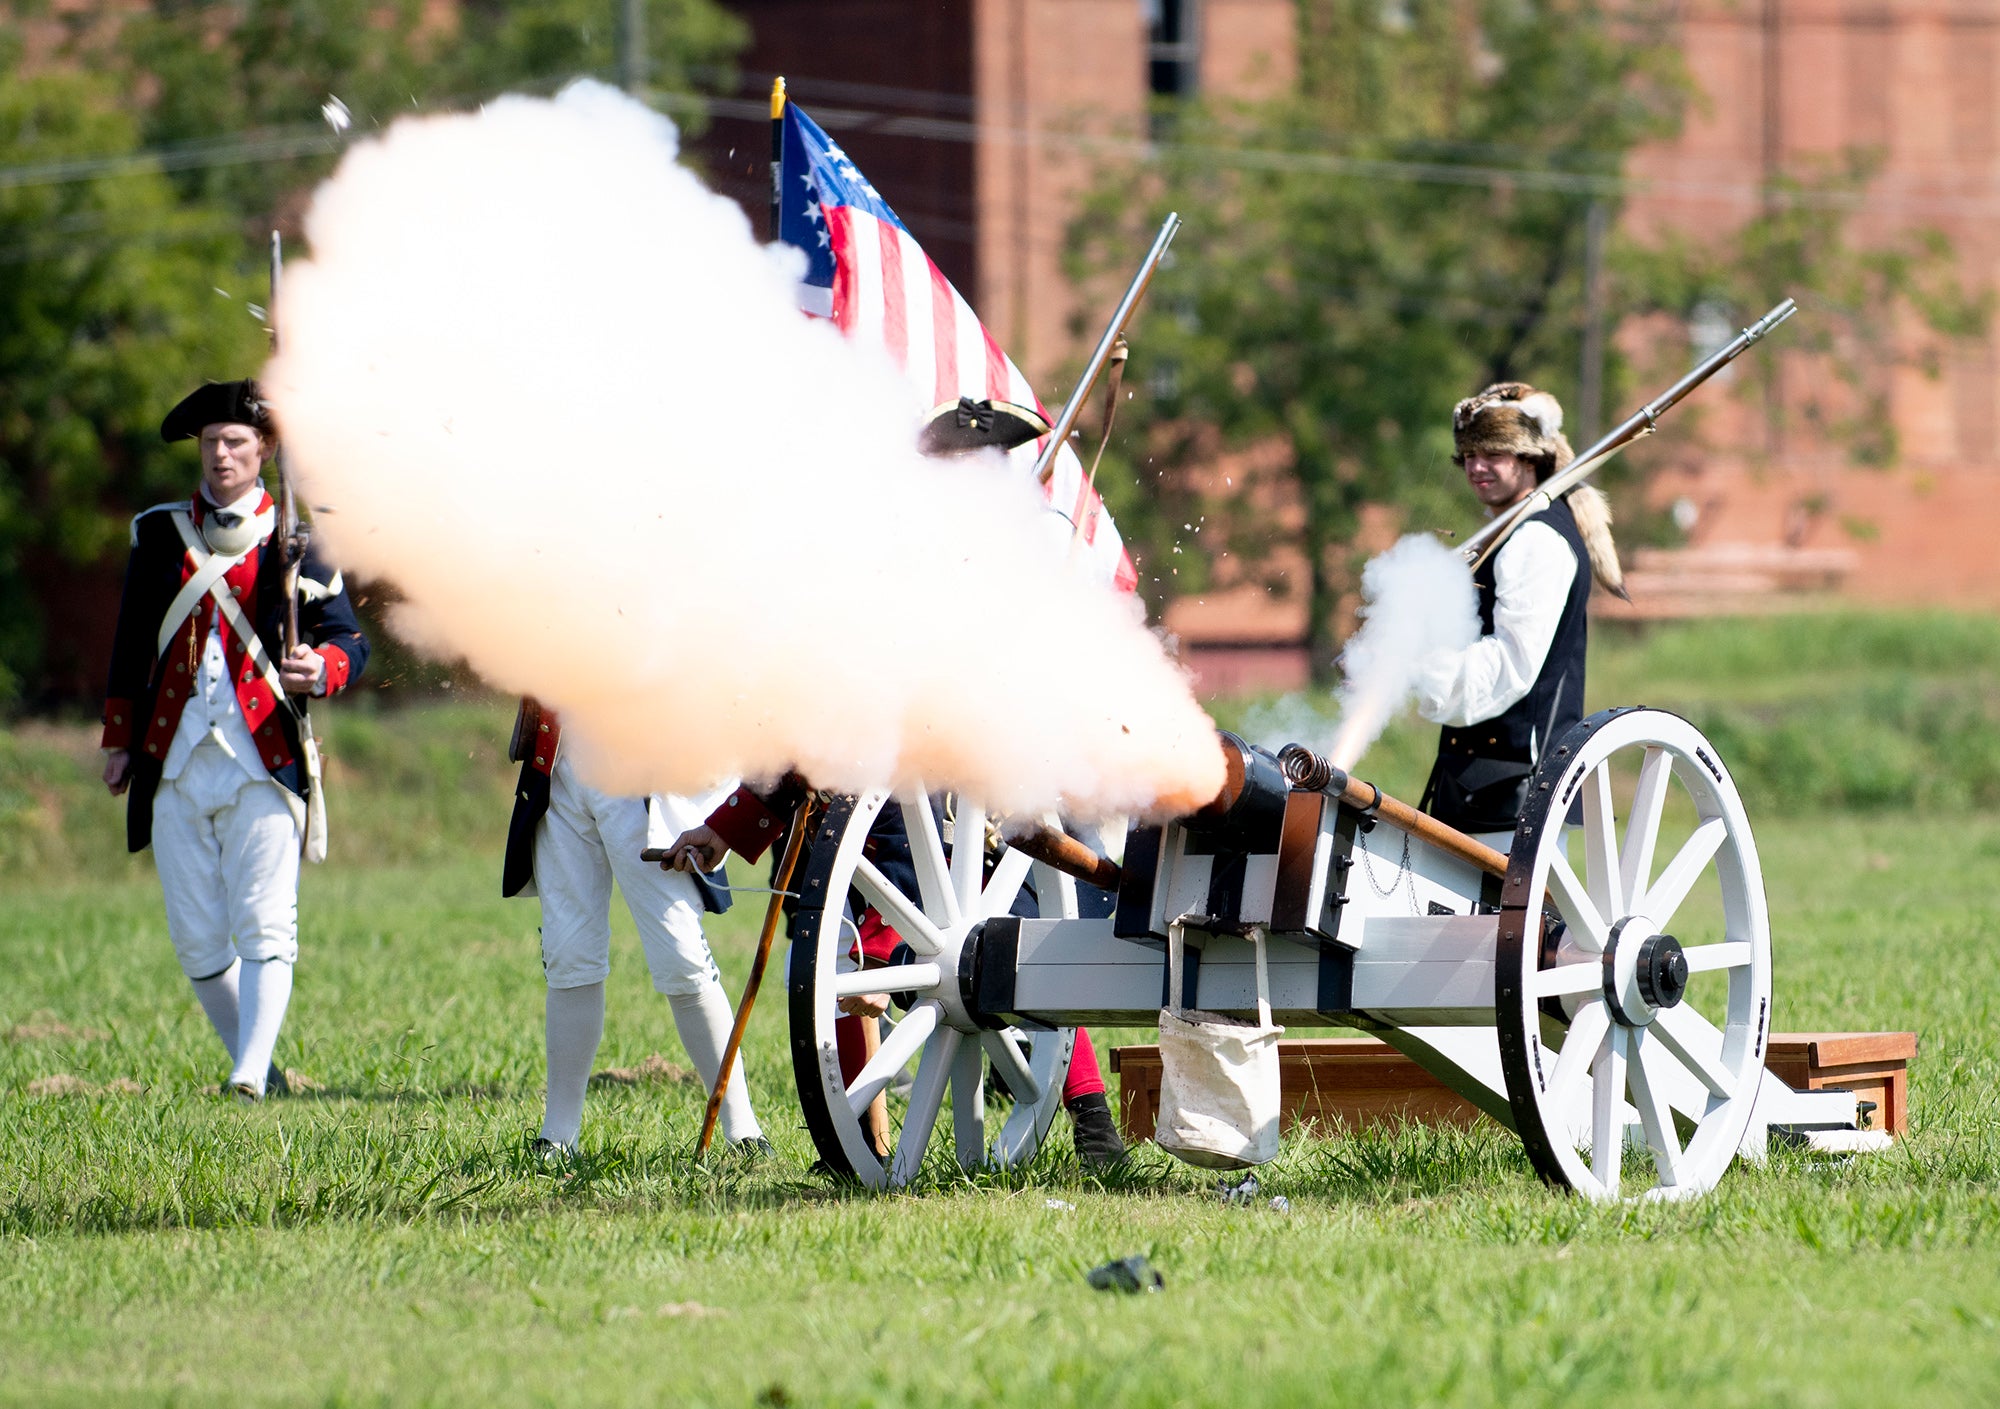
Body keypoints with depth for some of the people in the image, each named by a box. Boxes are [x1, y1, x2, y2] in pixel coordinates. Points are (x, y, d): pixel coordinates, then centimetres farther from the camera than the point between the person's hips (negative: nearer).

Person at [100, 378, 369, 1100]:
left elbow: (347, 637, 0)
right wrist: (118, 742, 17)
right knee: (196, 937, 4)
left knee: (264, 926, -12)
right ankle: (254, 1061, 19)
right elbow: (131, 646, 18)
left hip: (264, 764, -3)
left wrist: (320, 669, -22)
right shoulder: (158, 533, 12)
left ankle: (251, 1077, -19)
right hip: (174, 763, 3)